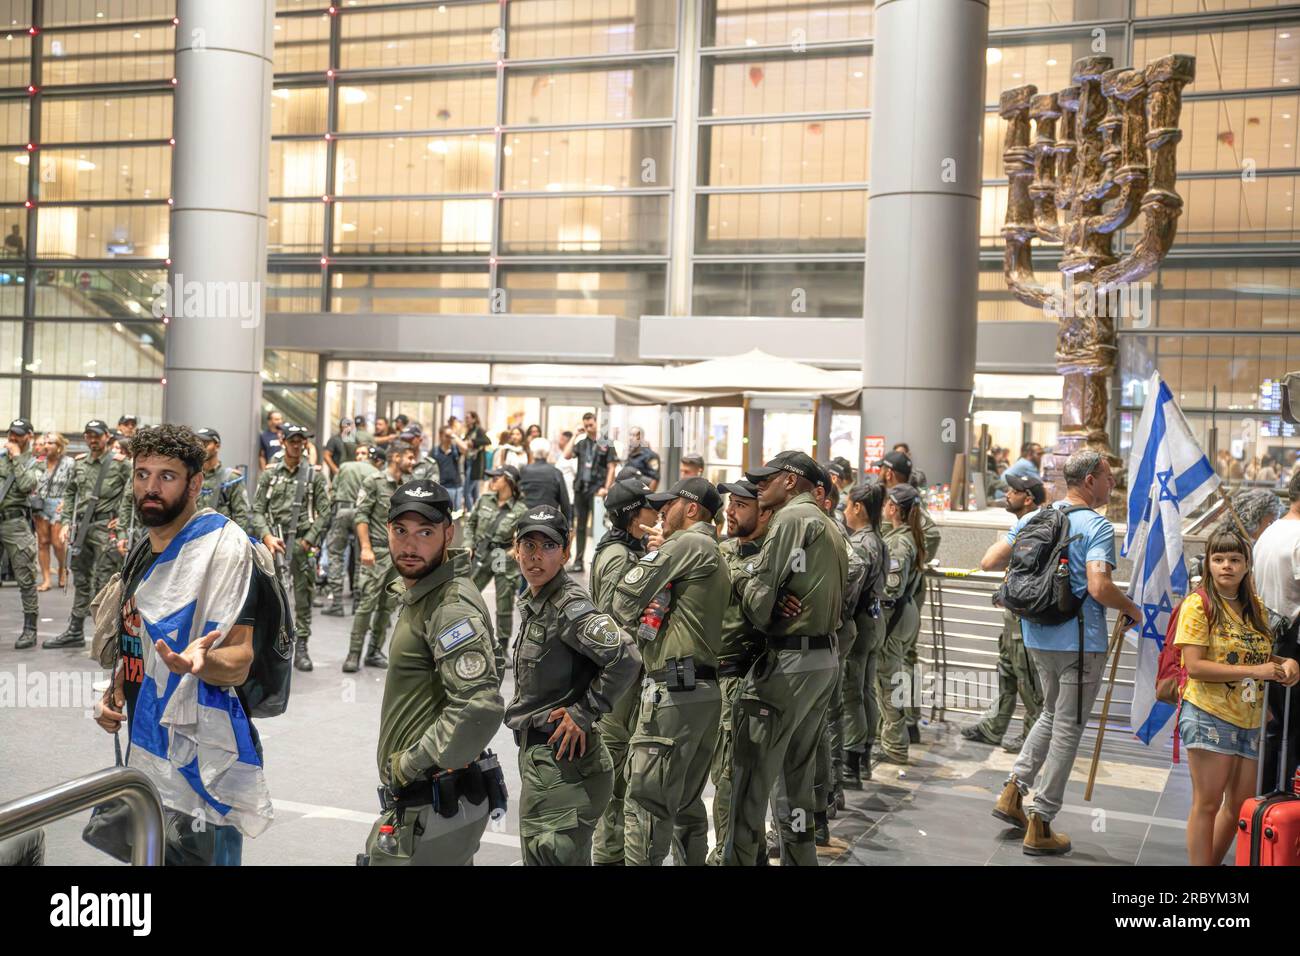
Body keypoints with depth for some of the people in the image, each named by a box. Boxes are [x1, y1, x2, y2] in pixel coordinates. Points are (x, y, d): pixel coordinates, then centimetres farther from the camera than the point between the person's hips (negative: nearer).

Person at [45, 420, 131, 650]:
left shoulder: (120, 463, -5)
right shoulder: (80, 463, 13)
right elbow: (69, 493, 21)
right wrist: (66, 521, 11)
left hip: (105, 527, -6)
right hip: (81, 526, 6)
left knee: (103, 583, -7)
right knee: (81, 581, 13)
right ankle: (75, 632, 21)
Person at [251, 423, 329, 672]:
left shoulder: (315, 475, 5)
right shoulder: (270, 474, 8)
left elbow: (323, 512, 2)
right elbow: (257, 510, 6)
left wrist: (309, 540, -7)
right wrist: (267, 536, -9)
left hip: (303, 542, 0)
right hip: (274, 541, 0)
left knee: (304, 596, 2)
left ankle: (301, 647, 8)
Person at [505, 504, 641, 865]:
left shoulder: (568, 605, -18)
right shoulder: (533, 602, 9)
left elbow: (626, 659, -29)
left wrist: (582, 713, -21)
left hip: (562, 759, -9)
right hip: (537, 754, 9)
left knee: (557, 858, -2)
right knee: (536, 857, 19)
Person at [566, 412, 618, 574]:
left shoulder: (606, 444, 1)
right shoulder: (581, 443, 11)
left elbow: (611, 468, -3)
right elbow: (567, 456, -5)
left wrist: (606, 488, -12)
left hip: (596, 489, -4)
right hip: (581, 488, 4)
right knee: (580, 526, 9)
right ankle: (578, 561, 15)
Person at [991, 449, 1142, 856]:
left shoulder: (1032, 519, 5)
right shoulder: (1096, 526, -15)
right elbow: (1099, 587, -27)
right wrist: (1132, 610, -8)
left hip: (1037, 637, 7)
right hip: (1081, 641, -7)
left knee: (1052, 714, 25)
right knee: (1067, 729, 4)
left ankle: (1013, 791, 16)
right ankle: (1040, 825, 9)